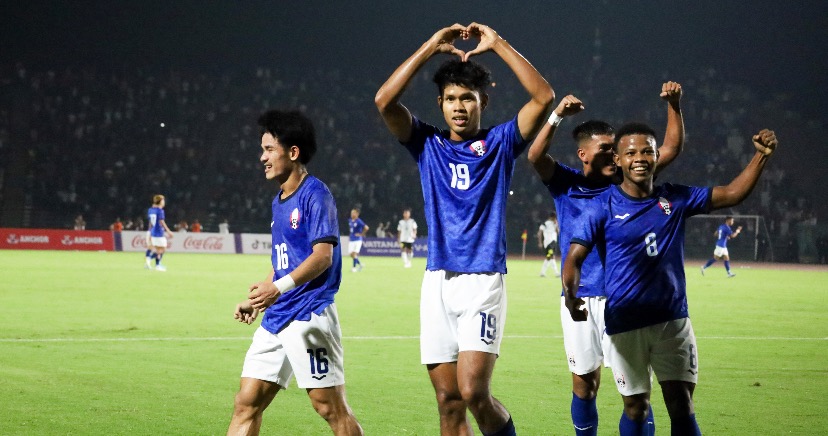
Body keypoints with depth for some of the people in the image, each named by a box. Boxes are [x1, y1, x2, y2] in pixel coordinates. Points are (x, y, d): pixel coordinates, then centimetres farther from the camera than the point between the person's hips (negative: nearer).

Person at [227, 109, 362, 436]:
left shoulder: (315, 194, -9)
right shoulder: (279, 201, 18)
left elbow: (323, 254, -18)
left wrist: (278, 288, -27)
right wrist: (256, 300, 17)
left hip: (309, 315, -9)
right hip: (276, 318, 9)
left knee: (331, 408, -5)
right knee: (246, 403, 3)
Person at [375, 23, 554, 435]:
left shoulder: (500, 143, 6)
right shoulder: (427, 144, 11)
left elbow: (544, 97, -8)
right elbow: (384, 101, -3)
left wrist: (498, 44, -7)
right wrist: (432, 46, -5)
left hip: (484, 281, -3)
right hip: (438, 282, 3)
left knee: (474, 391, -17)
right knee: (448, 401, 2)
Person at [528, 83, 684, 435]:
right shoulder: (566, 184, 2)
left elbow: (671, 149, 3)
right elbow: (535, 156, -15)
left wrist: (674, 105, -10)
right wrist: (558, 115, -28)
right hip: (580, 300, 0)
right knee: (584, 383, 7)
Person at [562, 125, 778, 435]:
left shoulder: (675, 199, 5)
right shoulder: (603, 208, -6)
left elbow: (733, 194, 7)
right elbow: (575, 258, -11)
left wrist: (762, 155, -8)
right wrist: (571, 296, -31)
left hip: (673, 319, 2)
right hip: (625, 324, -2)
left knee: (682, 406, -1)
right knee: (636, 408, 7)